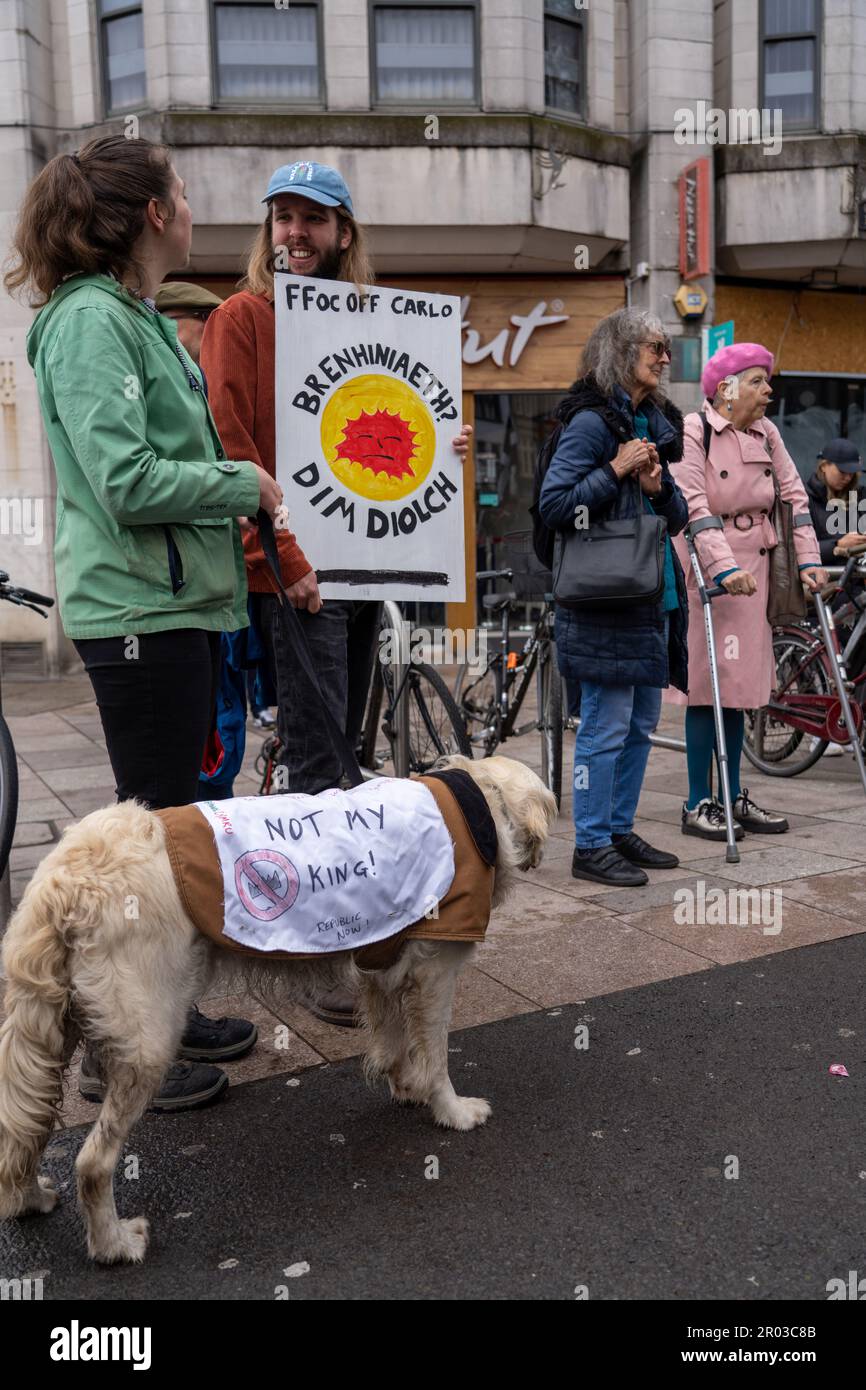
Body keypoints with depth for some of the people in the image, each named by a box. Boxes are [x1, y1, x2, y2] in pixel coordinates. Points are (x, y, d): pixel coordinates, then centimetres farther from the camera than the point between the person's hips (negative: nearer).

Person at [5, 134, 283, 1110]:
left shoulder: (137, 318, 18)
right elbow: (125, 480, -22)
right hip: (137, 610, -10)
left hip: (179, 602, 10)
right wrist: (244, 485, -11)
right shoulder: (91, 318, -12)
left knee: (170, 813, 15)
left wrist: (241, 480, 10)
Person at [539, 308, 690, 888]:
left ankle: (621, 830, 24)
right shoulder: (592, 421, -9)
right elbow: (554, 503, -16)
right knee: (606, 726, -5)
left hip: (654, 596, 9)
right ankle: (591, 846, 6)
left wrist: (658, 488, -3)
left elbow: (679, 516, 17)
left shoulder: (656, 422, 17)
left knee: (642, 723, 13)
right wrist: (617, 470, -17)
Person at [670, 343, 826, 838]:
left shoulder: (766, 432, 11)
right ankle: (699, 803, 5)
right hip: (707, 568, -7)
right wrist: (723, 566, -27)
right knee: (709, 683, -5)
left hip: (753, 566, 7)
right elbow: (693, 505, -18)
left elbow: (794, 492, 12)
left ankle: (734, 797, 19)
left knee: (741, 682, 9)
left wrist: (809, 559, 4)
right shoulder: (692, 429, -9)